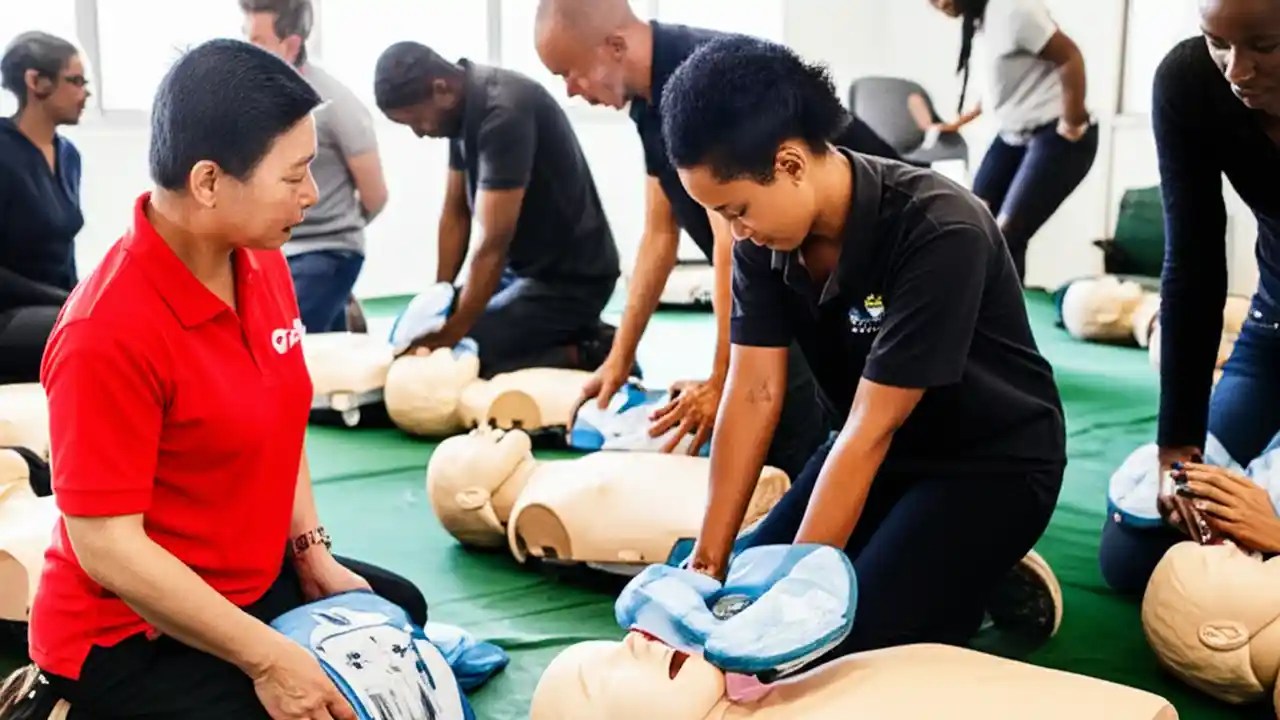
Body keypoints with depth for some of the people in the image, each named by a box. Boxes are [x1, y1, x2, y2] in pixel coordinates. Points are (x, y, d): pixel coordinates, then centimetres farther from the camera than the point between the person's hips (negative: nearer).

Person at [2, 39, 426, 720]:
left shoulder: (262, 262, -7)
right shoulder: (109, 332, -30)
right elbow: (105, 546, -26)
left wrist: (313, 556, -1)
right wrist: (264, 657, -25)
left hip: (253, 581, 9)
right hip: (129, 632, -9)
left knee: (399, 612, 24)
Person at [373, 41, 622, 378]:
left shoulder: (505, 113, -26)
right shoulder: (464, 105, 2)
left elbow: (494, 244, -27)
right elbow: (455, 212, 8)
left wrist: (449, 335, -23)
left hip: (569, 278, -10)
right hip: (526, 267, 10)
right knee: (416, 335, 15)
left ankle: (588, 358, -5)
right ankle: (569, 337, 12)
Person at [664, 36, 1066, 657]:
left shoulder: (938, 233, -32)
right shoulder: (762, 237, -12)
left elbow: (871, 428, -31)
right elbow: (754, 393, -12)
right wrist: (707, 560, -17)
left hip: (992, 460, -7)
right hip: (884, 448, 7)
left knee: (858, 639, -19)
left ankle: (998, 582, 7)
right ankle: (944, 563, 15)